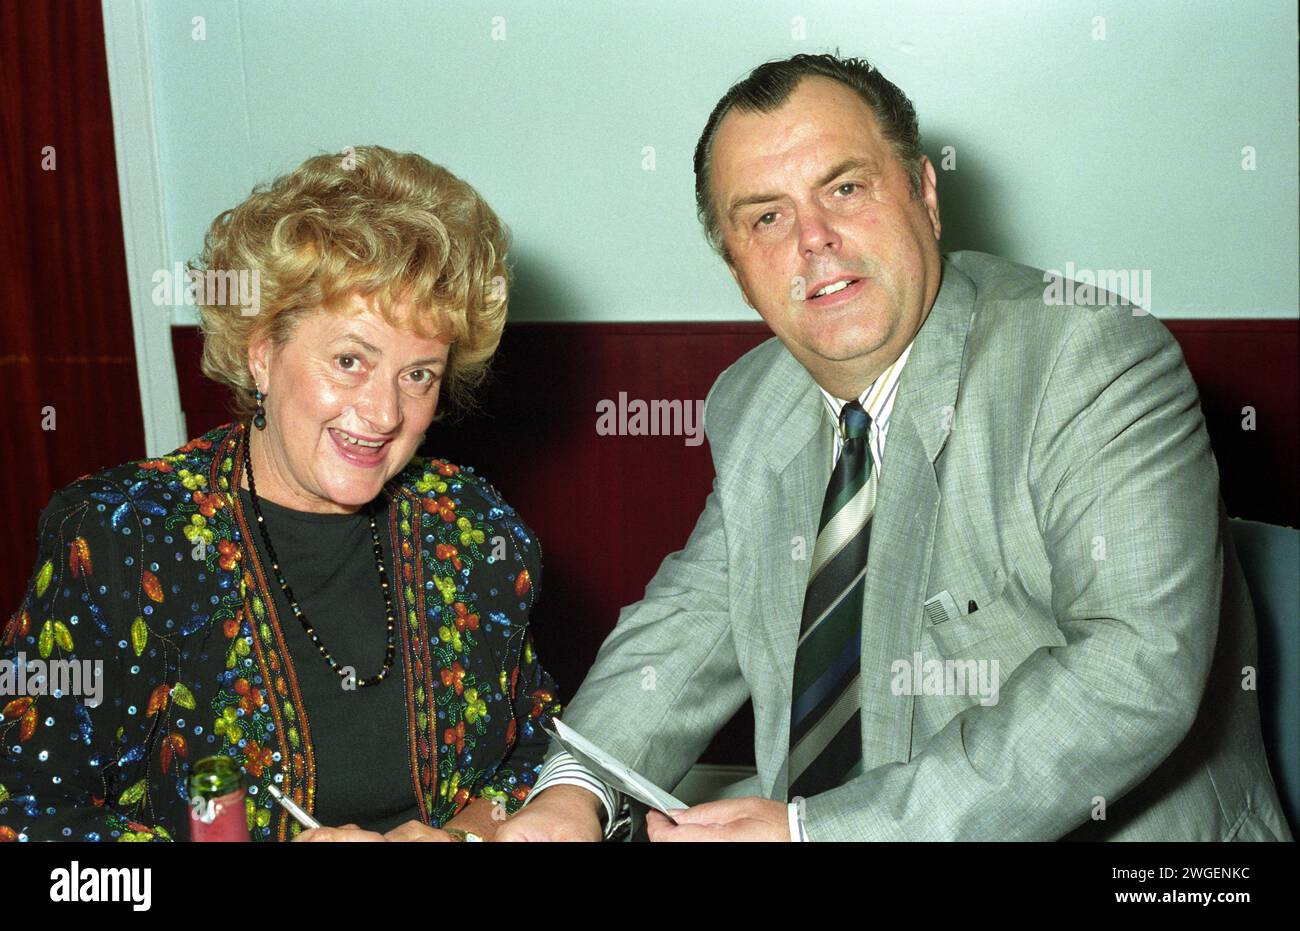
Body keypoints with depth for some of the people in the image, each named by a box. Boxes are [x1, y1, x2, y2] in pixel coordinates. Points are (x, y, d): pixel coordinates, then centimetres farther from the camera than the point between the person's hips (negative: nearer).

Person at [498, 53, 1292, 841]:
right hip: (804, 821, 5)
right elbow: (698, 616, 13)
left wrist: (818, 830, -27)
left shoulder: (1095, 362, -15)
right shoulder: (750, 410, 6)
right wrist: (574, 788, -6)